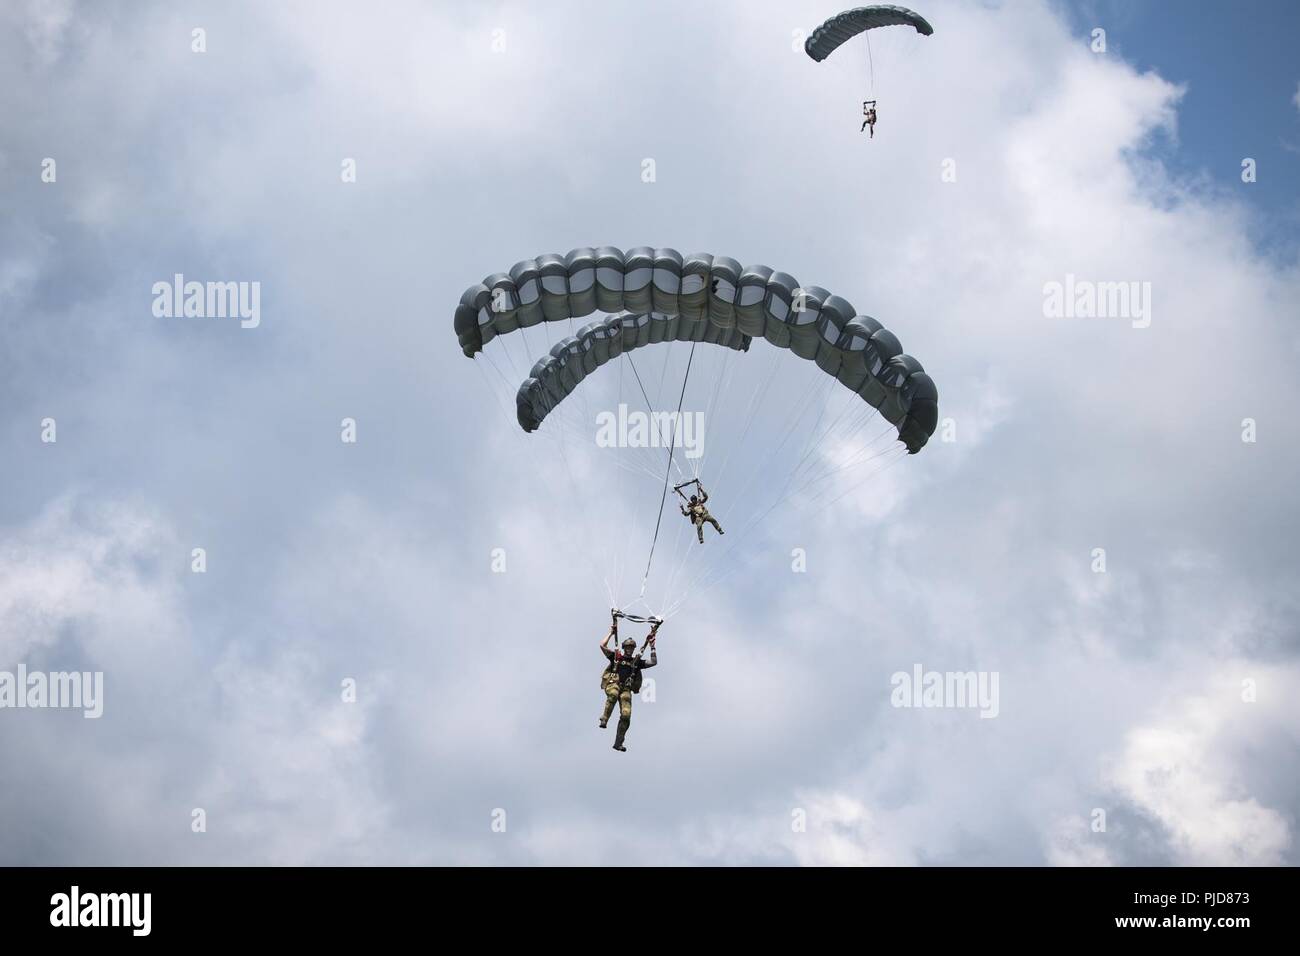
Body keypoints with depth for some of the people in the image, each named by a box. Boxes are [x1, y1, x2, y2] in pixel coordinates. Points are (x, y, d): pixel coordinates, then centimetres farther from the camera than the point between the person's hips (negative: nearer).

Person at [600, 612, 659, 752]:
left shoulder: (636, 661, 19)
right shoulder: (616, 656, 14)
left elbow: (653, 662, 13)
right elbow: (602, 646, 5)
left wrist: (652, 647, 10)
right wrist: (611, 633, 9)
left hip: (626, 689, 2)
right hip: (612, 683, -2)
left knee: (626, 715, -13)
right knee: (613, 694, -42)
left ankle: (618, 743, -6)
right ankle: (604, 720, -39)